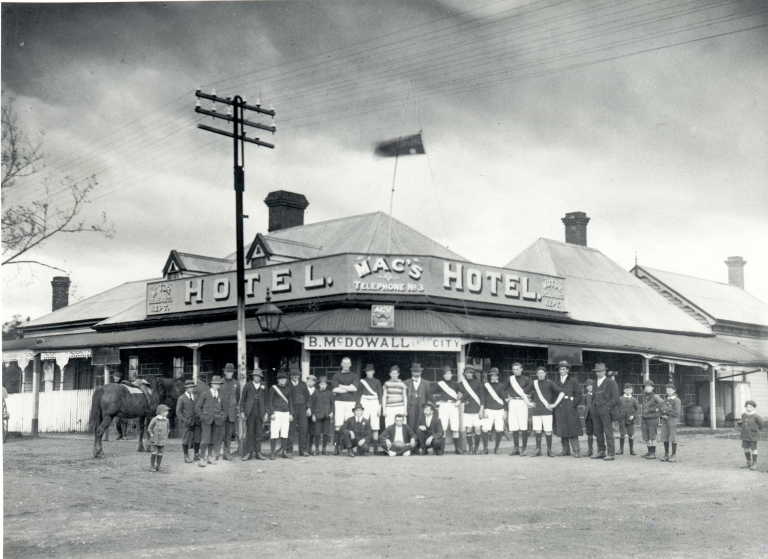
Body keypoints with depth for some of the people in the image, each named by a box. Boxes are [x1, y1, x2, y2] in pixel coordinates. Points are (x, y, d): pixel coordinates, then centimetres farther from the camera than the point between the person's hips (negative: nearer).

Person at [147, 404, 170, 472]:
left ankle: (158, 466, 13)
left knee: (160, 454, 3)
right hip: (154, 440, -3)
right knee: (154, 453, -6)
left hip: (162, 441, 3)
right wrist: (152, 435, -6)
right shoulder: (154, 419, -9)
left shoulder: (166, 420, 4)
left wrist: (166, 437, 10)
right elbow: (149, 429, 0)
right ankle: (152, 466, 6)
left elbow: (167, 429, 17)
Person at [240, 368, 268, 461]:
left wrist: (266, 413, 3)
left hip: (260, 413, 2)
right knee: (249, 433, -2)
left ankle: (258, 452, 9)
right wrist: (242, 412, -1)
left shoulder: (263, 387, 10)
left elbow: (266, 401, 11)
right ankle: (248, 453, 2)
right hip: (250, 413, -2)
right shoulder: (247, 386, 5)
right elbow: (243, 400, 6)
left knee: (259, 433, 3)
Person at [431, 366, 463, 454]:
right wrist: (436, 403, -2)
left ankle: (457, 448, 6)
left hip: (454, 406, 3)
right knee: (442, 428, -9)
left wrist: (458, 401, 5)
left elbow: (460, 394, 22)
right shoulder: (438, 384, 6)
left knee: (455, 428, 0)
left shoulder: (455, 385, 14)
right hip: (443, 406, -3)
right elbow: (431, 395, 6)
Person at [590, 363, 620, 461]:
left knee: (608, 432, -7)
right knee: (598, 432, 7)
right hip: (596, 411, 6)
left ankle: (611, 454, -5)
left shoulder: (611, 382, -2)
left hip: (606, 410, -6)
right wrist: (593, 407, 10)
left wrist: (607, 407, -11)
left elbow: (615, 398, -5)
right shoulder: (595, 382, 17)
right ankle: (601, 452, 14)